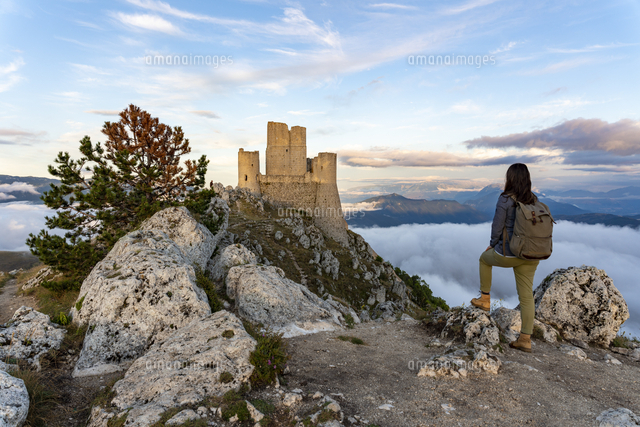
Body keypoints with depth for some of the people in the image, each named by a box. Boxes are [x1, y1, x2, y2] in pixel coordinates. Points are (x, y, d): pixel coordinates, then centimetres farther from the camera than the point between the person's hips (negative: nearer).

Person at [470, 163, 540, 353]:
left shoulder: (505, 199, -15)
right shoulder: (534, 200, 6)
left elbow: (497, 227, -12)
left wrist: (493, 245, 7)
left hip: (509, 254, -6)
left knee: (485, 258, 27)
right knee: (526, 295, 12)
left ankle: (485, 299, 32)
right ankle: (525, 339, 17)